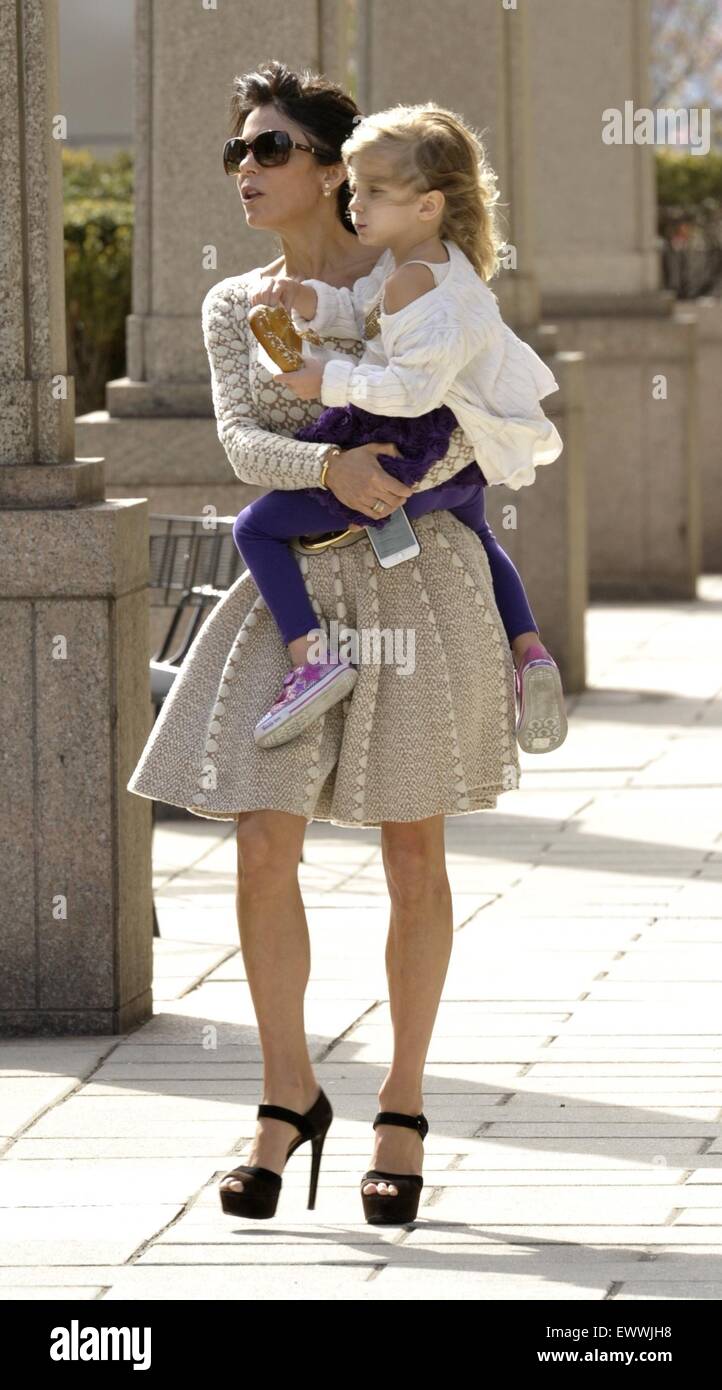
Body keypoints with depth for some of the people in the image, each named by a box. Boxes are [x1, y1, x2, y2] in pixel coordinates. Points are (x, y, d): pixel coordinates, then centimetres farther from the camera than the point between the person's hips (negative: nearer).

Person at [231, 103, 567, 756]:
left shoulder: (413, 282, -23)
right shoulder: (443, 261, 7)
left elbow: (415, 385, -29)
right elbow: (362, 311, 9)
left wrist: (329, 379, -23)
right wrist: (309, 301, -9)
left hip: (407, 453, -10)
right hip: (466, 456, 10)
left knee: (257, 526, -7)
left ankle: (311, 657, -19)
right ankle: (530, 654, 28)